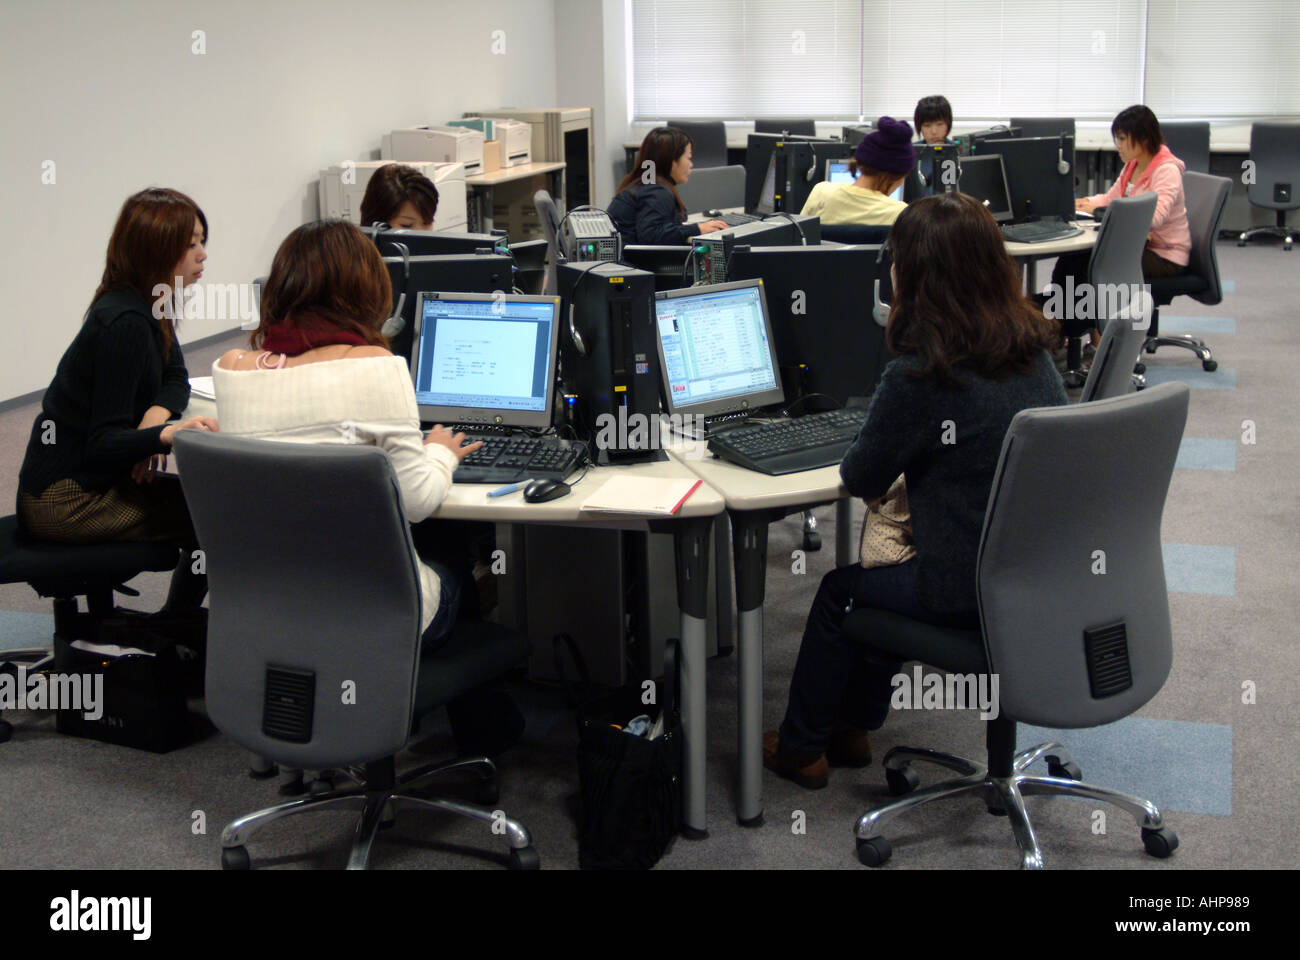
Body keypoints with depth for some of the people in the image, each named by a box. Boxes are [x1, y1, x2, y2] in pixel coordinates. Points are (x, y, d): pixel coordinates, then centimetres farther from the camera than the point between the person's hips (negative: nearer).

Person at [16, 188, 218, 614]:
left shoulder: (149, 307, 5)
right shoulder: (125, 325, -23)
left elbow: (174, 379, 10)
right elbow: (103, 444, -24)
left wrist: (155, 416, -13)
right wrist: (166, 434, -43)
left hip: (93, 479, 9)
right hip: (64, 501, -9)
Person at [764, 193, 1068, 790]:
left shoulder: (919, 376, -21)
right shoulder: (1031, 351, 1)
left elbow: (860, 480, -8)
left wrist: (865, 476, 14)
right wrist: (892, 474, 14)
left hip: (974, 597, -7)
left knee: (840, 588, 19)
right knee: (889, 573, 29)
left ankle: (801, 748, 35)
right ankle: (852, 728, 41)